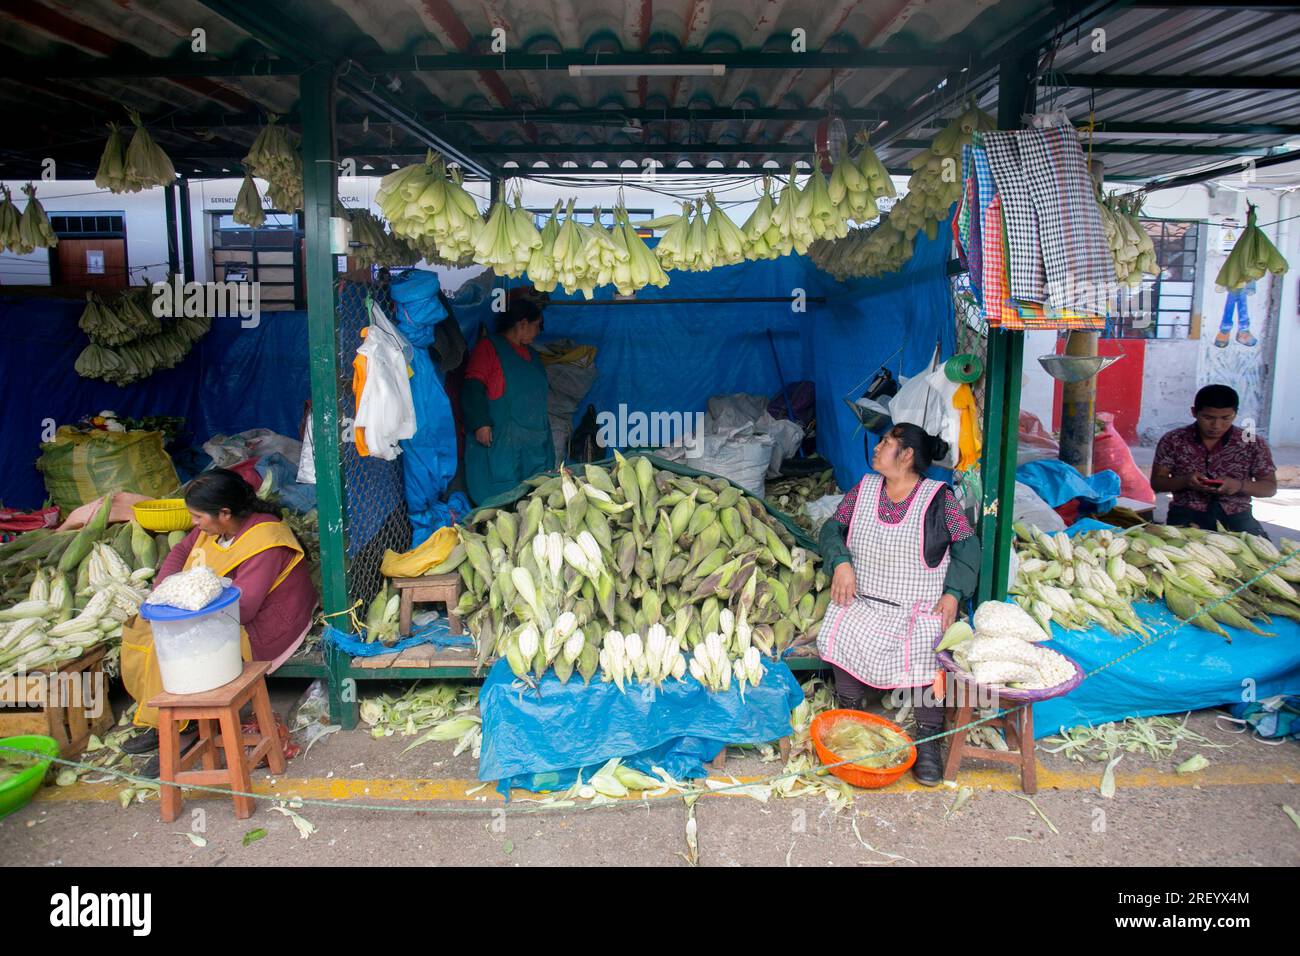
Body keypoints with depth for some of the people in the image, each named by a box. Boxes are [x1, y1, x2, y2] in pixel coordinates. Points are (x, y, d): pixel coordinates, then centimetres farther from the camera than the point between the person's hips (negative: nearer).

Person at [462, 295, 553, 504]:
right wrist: (480, 423, -22)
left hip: (535, 442, 8)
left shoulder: (532, 354, 22)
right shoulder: (489, 347, -3)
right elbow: (473, 387, -13)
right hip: (499, 440, -7)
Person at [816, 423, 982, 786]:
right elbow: (832, 527, 11)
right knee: (844, 635, -27)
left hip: (921, 606, -2)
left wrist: (953, 593, -11)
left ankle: (928, 739, -16)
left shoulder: (938, 497, -1)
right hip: (863, 600, 3)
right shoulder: (864, 489, 10)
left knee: (927, 647, -30)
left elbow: (968, 544, 0)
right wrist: (841, 562, -9)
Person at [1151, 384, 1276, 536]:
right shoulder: (1172, 441, 1)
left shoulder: (1254, 444, 3)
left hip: (1236, 515, 3)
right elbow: (1156, 482, 4)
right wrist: (1184, 481, -17)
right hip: (1187, 513, -2)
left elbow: (1270, 487, 8)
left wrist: (1240, 486, -14)